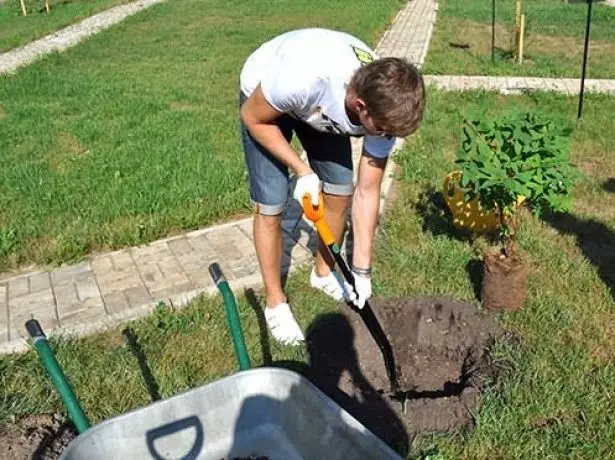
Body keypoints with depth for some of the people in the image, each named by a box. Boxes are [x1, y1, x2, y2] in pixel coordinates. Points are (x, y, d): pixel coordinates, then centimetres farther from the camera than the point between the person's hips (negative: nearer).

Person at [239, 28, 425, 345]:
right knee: (271, 206, -8)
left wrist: (362, 271, -14)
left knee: (340, 192, 1)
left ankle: (324, 272, 29)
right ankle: (275, 302, 12)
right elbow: (252, 118, -23)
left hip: (324, 109, 4)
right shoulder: (305, 78, -45)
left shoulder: (385, 107, -28)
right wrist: (302, 171, -27)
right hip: (264, 98, -4)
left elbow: (367, 191, -17)